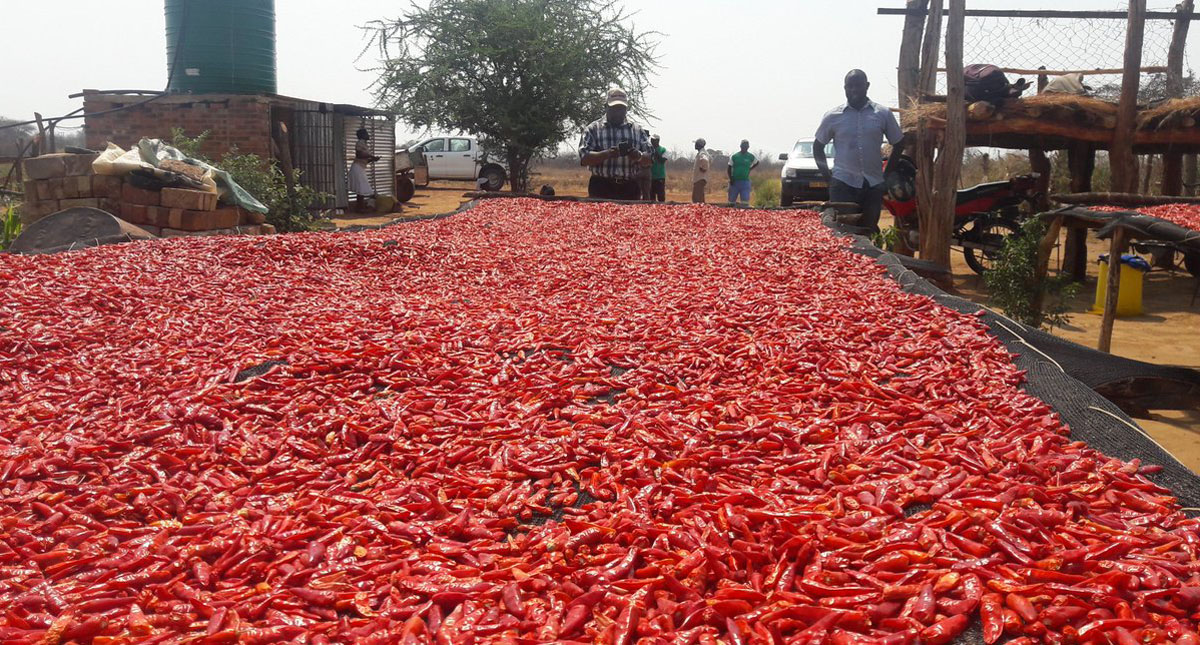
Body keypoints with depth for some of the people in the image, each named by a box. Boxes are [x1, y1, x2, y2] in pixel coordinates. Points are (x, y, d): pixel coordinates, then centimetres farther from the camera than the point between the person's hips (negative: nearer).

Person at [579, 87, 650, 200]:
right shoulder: (593, 129, 3)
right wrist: (607, 154, -24)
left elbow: (649, 157, 8)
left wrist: (639, 156, -17)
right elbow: (584, 158, -7)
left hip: (630, 188, 3)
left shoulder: (638, 130, 12)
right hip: (601, 188, -3)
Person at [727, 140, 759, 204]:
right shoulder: (734, 156, 3)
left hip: (745, 182, 0)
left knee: (745, 202, -5)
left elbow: (757, 163, 26)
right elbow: (729, 169, 5)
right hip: (734, 182, 0)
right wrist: (731, 179, -7)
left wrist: (750, 169, 12)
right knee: (731, 201, 4)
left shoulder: (751, 157, 6)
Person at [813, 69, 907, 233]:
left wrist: (887, 174, 8)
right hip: (842, 184, -1)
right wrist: (828, 177, 4)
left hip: (874, 185, 1)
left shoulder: (883, 114, 3)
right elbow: (818, 146, 10)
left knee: (870, 231, 7)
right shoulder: (833, 116, 1)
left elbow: (898, 144, 13)